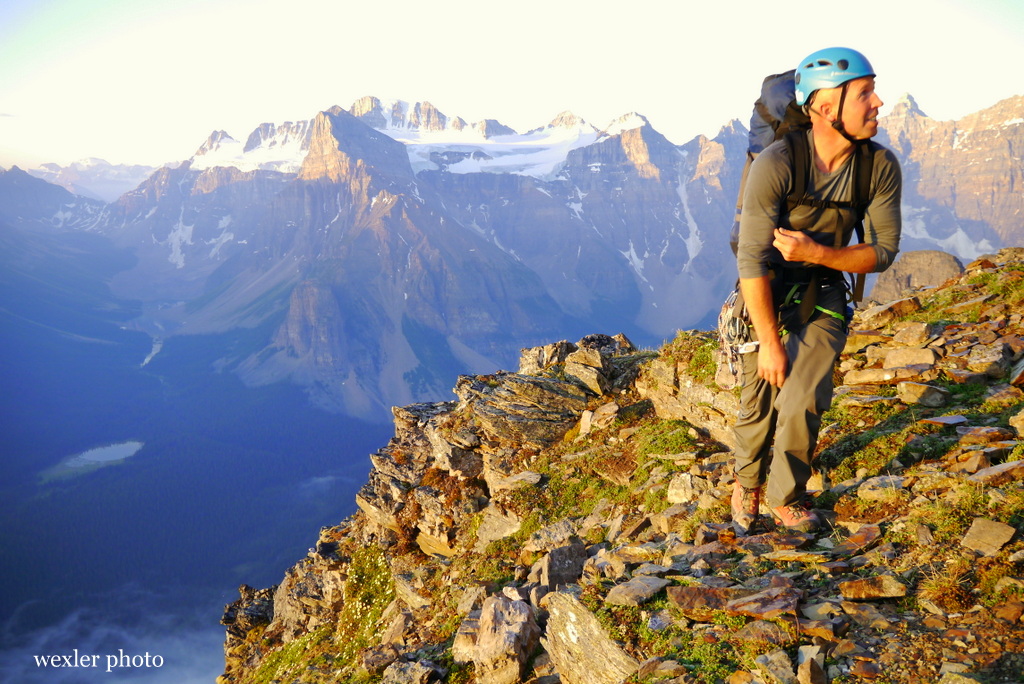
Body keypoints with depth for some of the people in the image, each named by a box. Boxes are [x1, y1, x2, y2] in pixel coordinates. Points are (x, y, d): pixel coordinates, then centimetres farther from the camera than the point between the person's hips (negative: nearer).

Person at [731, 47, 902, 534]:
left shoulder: (881, 167, -14)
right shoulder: (776, 164, -25)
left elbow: (882, 251, -7)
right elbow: (752, 258, -23)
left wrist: (817, 252, -27)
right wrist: (769, 342, -20)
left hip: (824, 295, 2)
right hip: (768, 292, -1)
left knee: (801, 404, -12)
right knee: (759, 405, 7)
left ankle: (786, 498, 15)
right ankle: (747, 484, 37)